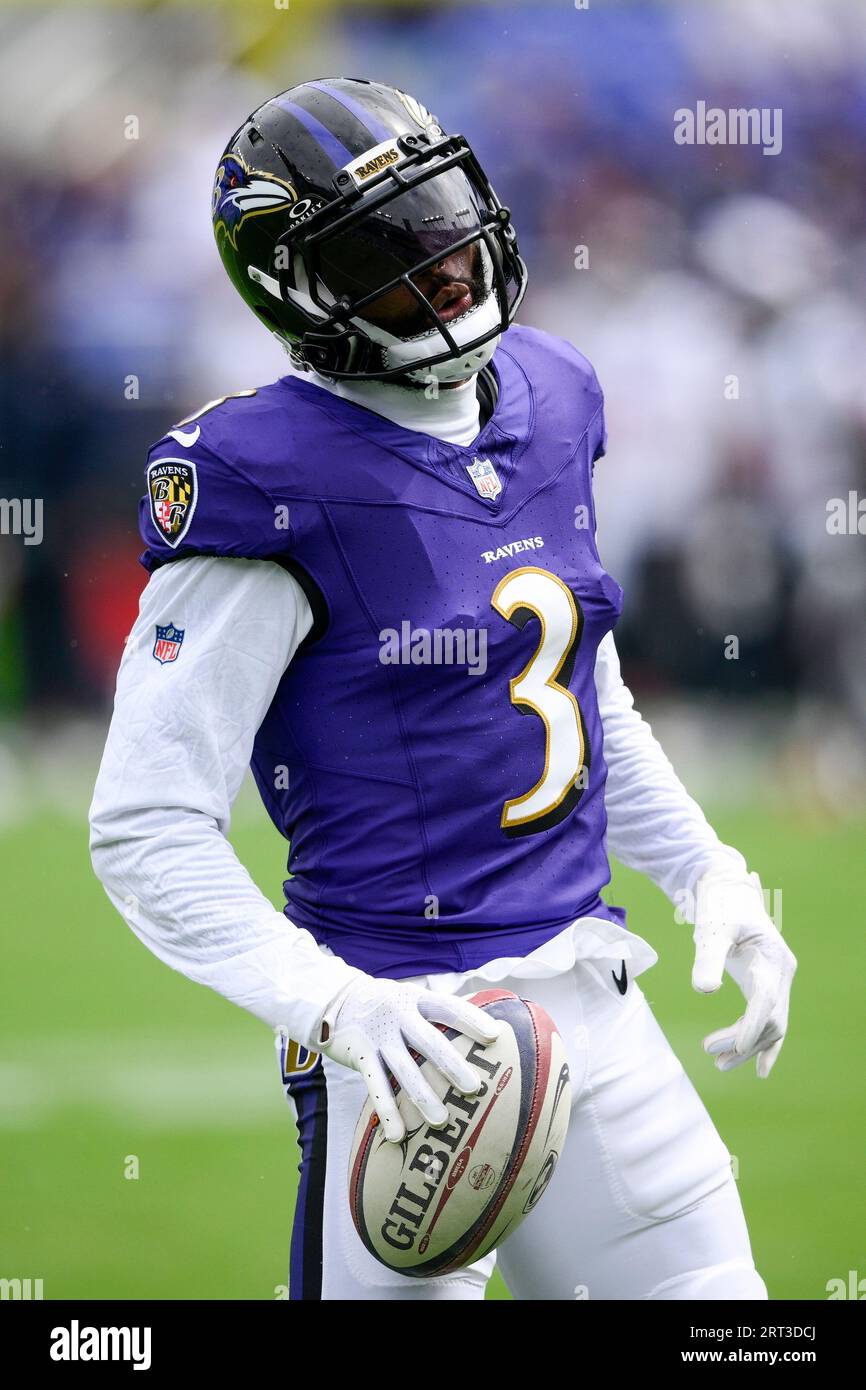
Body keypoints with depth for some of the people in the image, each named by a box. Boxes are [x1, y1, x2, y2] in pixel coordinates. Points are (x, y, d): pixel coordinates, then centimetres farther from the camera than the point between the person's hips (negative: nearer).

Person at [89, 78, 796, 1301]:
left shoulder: (544, 402, 9)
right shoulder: (276, 480, -15)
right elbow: (147, 827, -17)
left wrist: (711, 879, 12)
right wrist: (332, 1004, -28)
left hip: (581, 981, 7)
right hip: (412, 1020, -7)